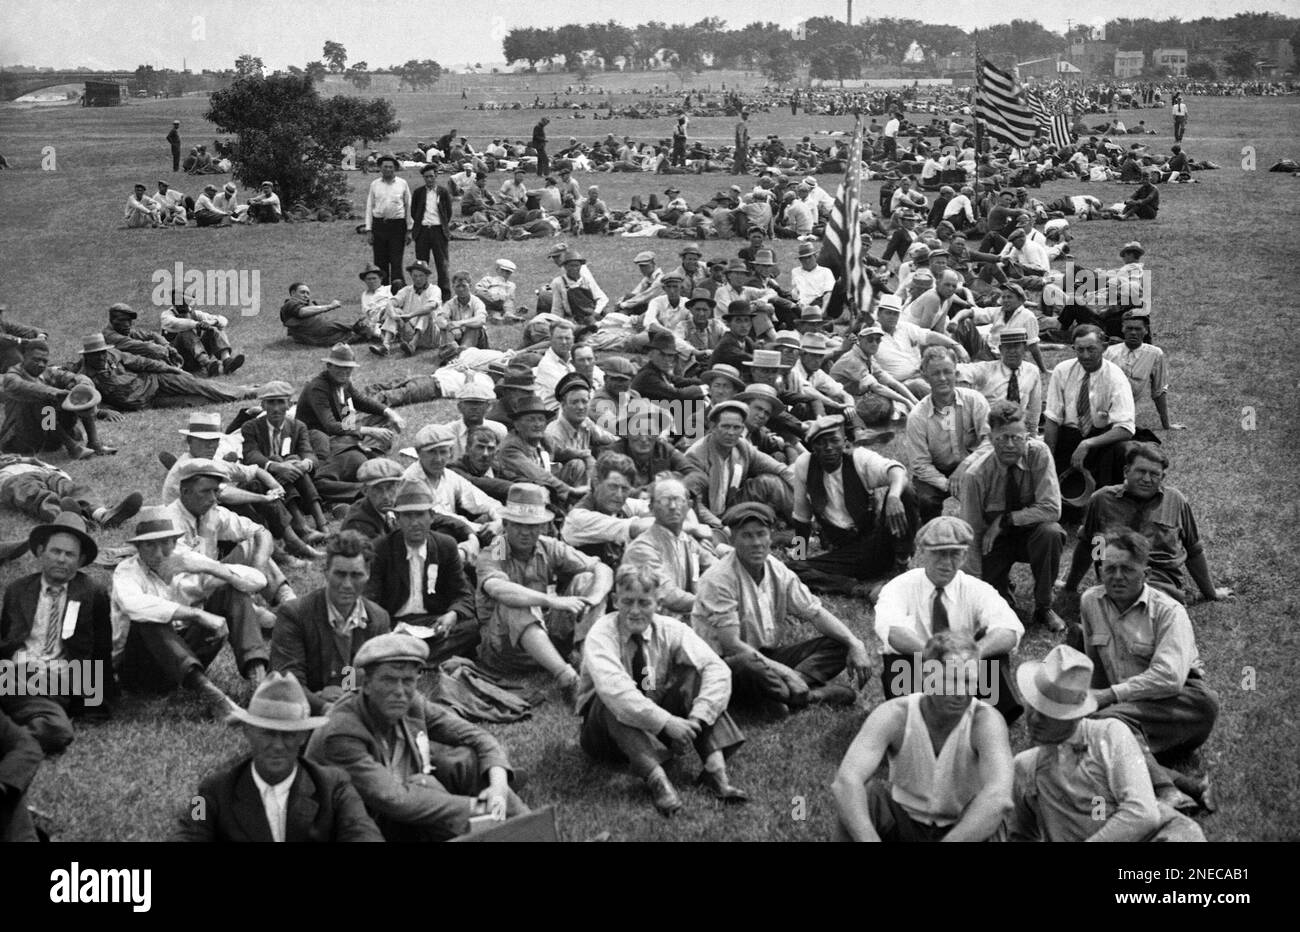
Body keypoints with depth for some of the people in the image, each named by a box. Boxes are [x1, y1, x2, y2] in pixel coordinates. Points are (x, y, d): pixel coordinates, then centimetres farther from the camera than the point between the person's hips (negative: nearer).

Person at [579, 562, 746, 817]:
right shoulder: (602, 634, -18)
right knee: (611, 702, -34)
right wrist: (667, 722, -43)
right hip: (609, 730, -3)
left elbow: (716, 669, -19)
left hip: (658, 733, 3)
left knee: (693, 672, -18)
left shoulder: (670, 629, -7)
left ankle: (715, 768, -31)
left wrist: (696, 719, -34)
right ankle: (657, 778, -46)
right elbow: (613, 688, -37)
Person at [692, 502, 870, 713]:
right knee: (746, 667, -43)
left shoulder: (778, 571, 3)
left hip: (769, 655, 8)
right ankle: (813, 693, -24)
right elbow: (730, 644, -23)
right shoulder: (718, 579, -18)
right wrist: (784, 671, -26)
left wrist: (855, 644, -11)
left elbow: (816, 613, 6)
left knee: (839, 644, -7)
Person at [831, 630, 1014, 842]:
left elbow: (999, 797, -43)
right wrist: (870, 839, -53)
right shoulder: (894, 715, -21)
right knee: (859, 795, -28)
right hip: (905, 821, 1)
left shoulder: (986, 721, -25)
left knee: (991, 813, -34)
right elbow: (845, 781, -36)